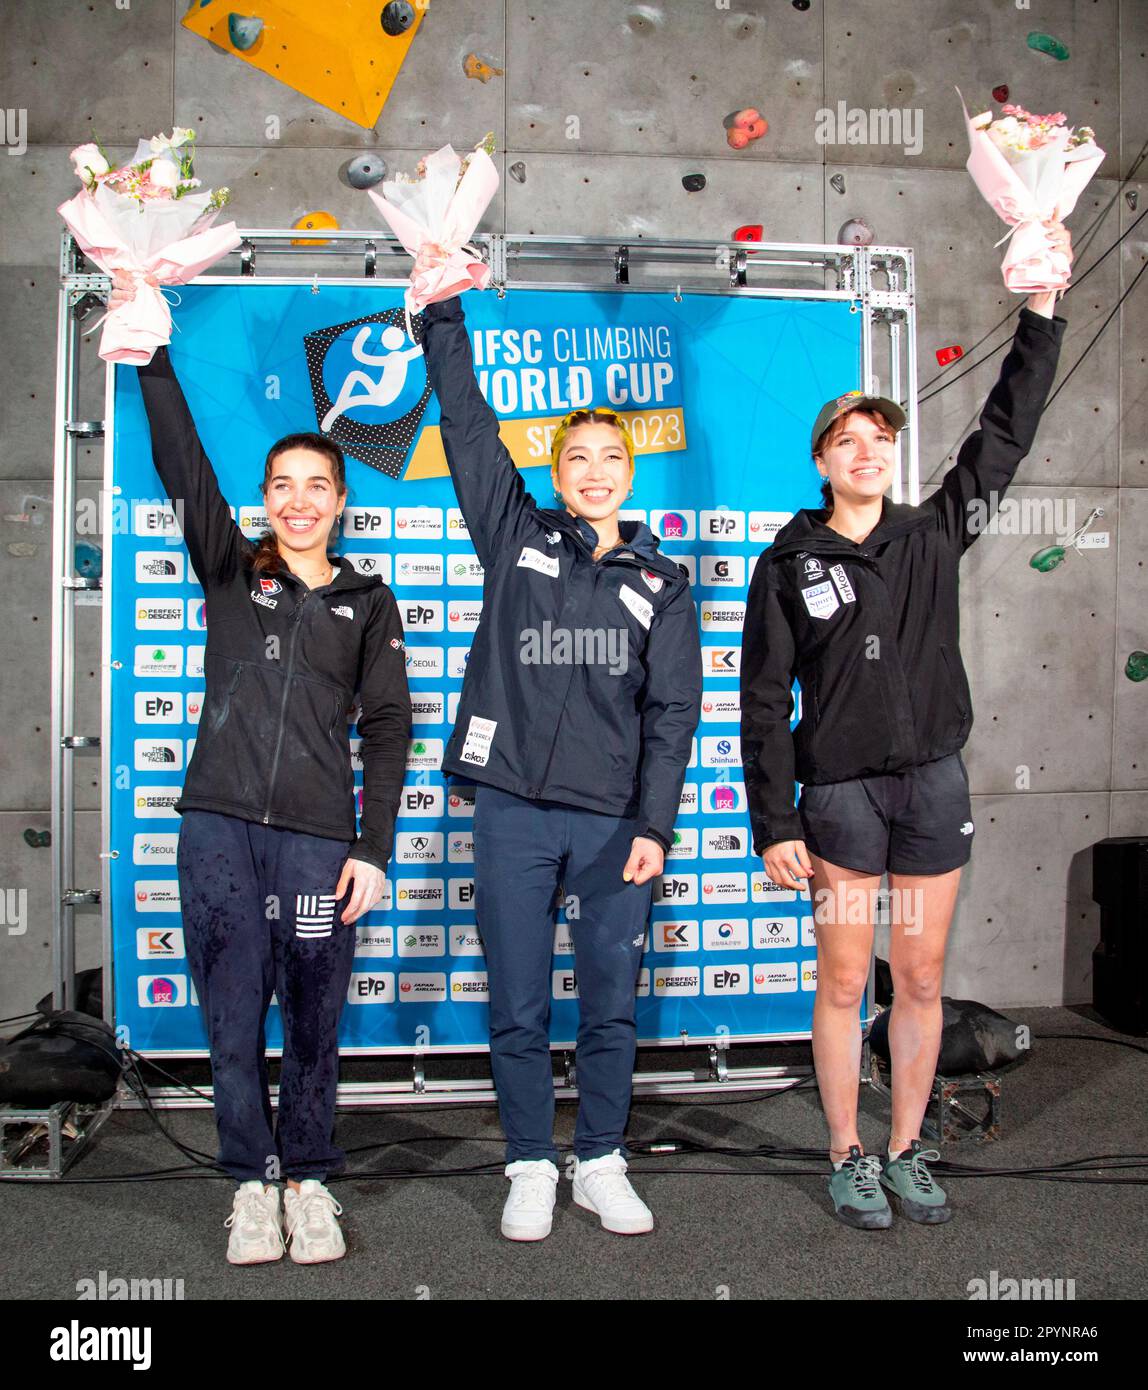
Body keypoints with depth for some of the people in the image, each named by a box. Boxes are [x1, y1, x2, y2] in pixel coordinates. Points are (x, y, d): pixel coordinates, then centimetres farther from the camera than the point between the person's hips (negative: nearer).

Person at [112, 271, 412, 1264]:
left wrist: (375, 847, -2)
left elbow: (388, 726, 5)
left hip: (319, 835, 0)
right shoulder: (230, 571, 10)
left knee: (315, 1019, 6)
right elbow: (183, 465, 0)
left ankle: (309, 1179, 26)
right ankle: (253, 1181, 23)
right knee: (233, 1015, 5)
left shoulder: (368, 603, 9)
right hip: (219, 826, 1)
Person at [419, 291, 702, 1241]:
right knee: (519, 1007, 7)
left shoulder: (661, 584, 9)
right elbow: (468, 423, 6)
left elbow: (672, 711, 4)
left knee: (612, 1002, 9)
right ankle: (531, 1168, 24)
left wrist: (655, 825, -5)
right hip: (515, 812, 0)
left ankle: (602, 1164, 28)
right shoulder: (517, 537, 9)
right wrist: (444, 312, 2)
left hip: (615, 818, 1)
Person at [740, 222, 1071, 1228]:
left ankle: (909, 1153, 27)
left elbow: (1006, 431, 7)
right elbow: (765, 703, -4)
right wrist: (773, 825, -8)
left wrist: (1042, 304, 1)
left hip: (935, 782, 3)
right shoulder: (787, 565, -1)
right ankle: (849, 1158, 22)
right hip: (840, 790, -3)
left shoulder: (933, 537, 6)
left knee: (922, 979, 10)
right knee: (845, 981, 5)